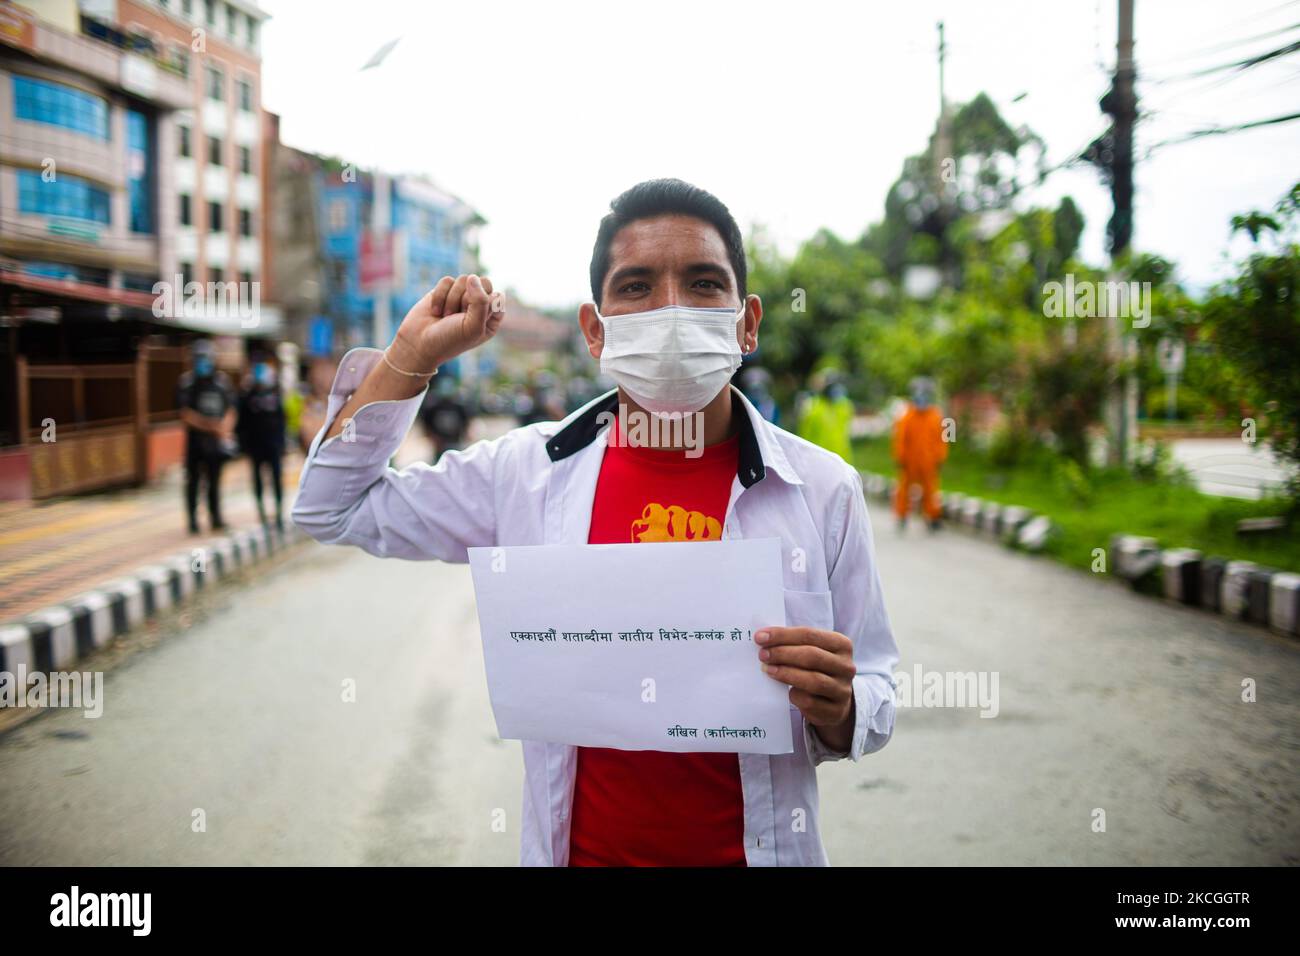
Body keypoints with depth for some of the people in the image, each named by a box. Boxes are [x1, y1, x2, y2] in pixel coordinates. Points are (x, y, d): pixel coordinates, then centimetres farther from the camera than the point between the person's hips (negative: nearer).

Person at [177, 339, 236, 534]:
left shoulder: (221, 379, 6)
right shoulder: (186, 381, -3)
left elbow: (230, 409, 8)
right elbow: (185, 413, -8)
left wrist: (225, 429, -8)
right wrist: (207, 425, -19)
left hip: (218, 439, 2)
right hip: (195, 437, -2)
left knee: (214, 480, 6)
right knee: (193, 480, 3)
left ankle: (216, 518, 11)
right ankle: (193, 520, 8)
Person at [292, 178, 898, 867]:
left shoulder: (822, 488, -8)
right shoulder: (526, 470, -5)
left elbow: (873, 707, -1)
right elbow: (332, 508, 5)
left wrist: (836, 712, -24)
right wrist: (412, 353, -3)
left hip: (758, 849, -1)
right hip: (576, 847, 1)